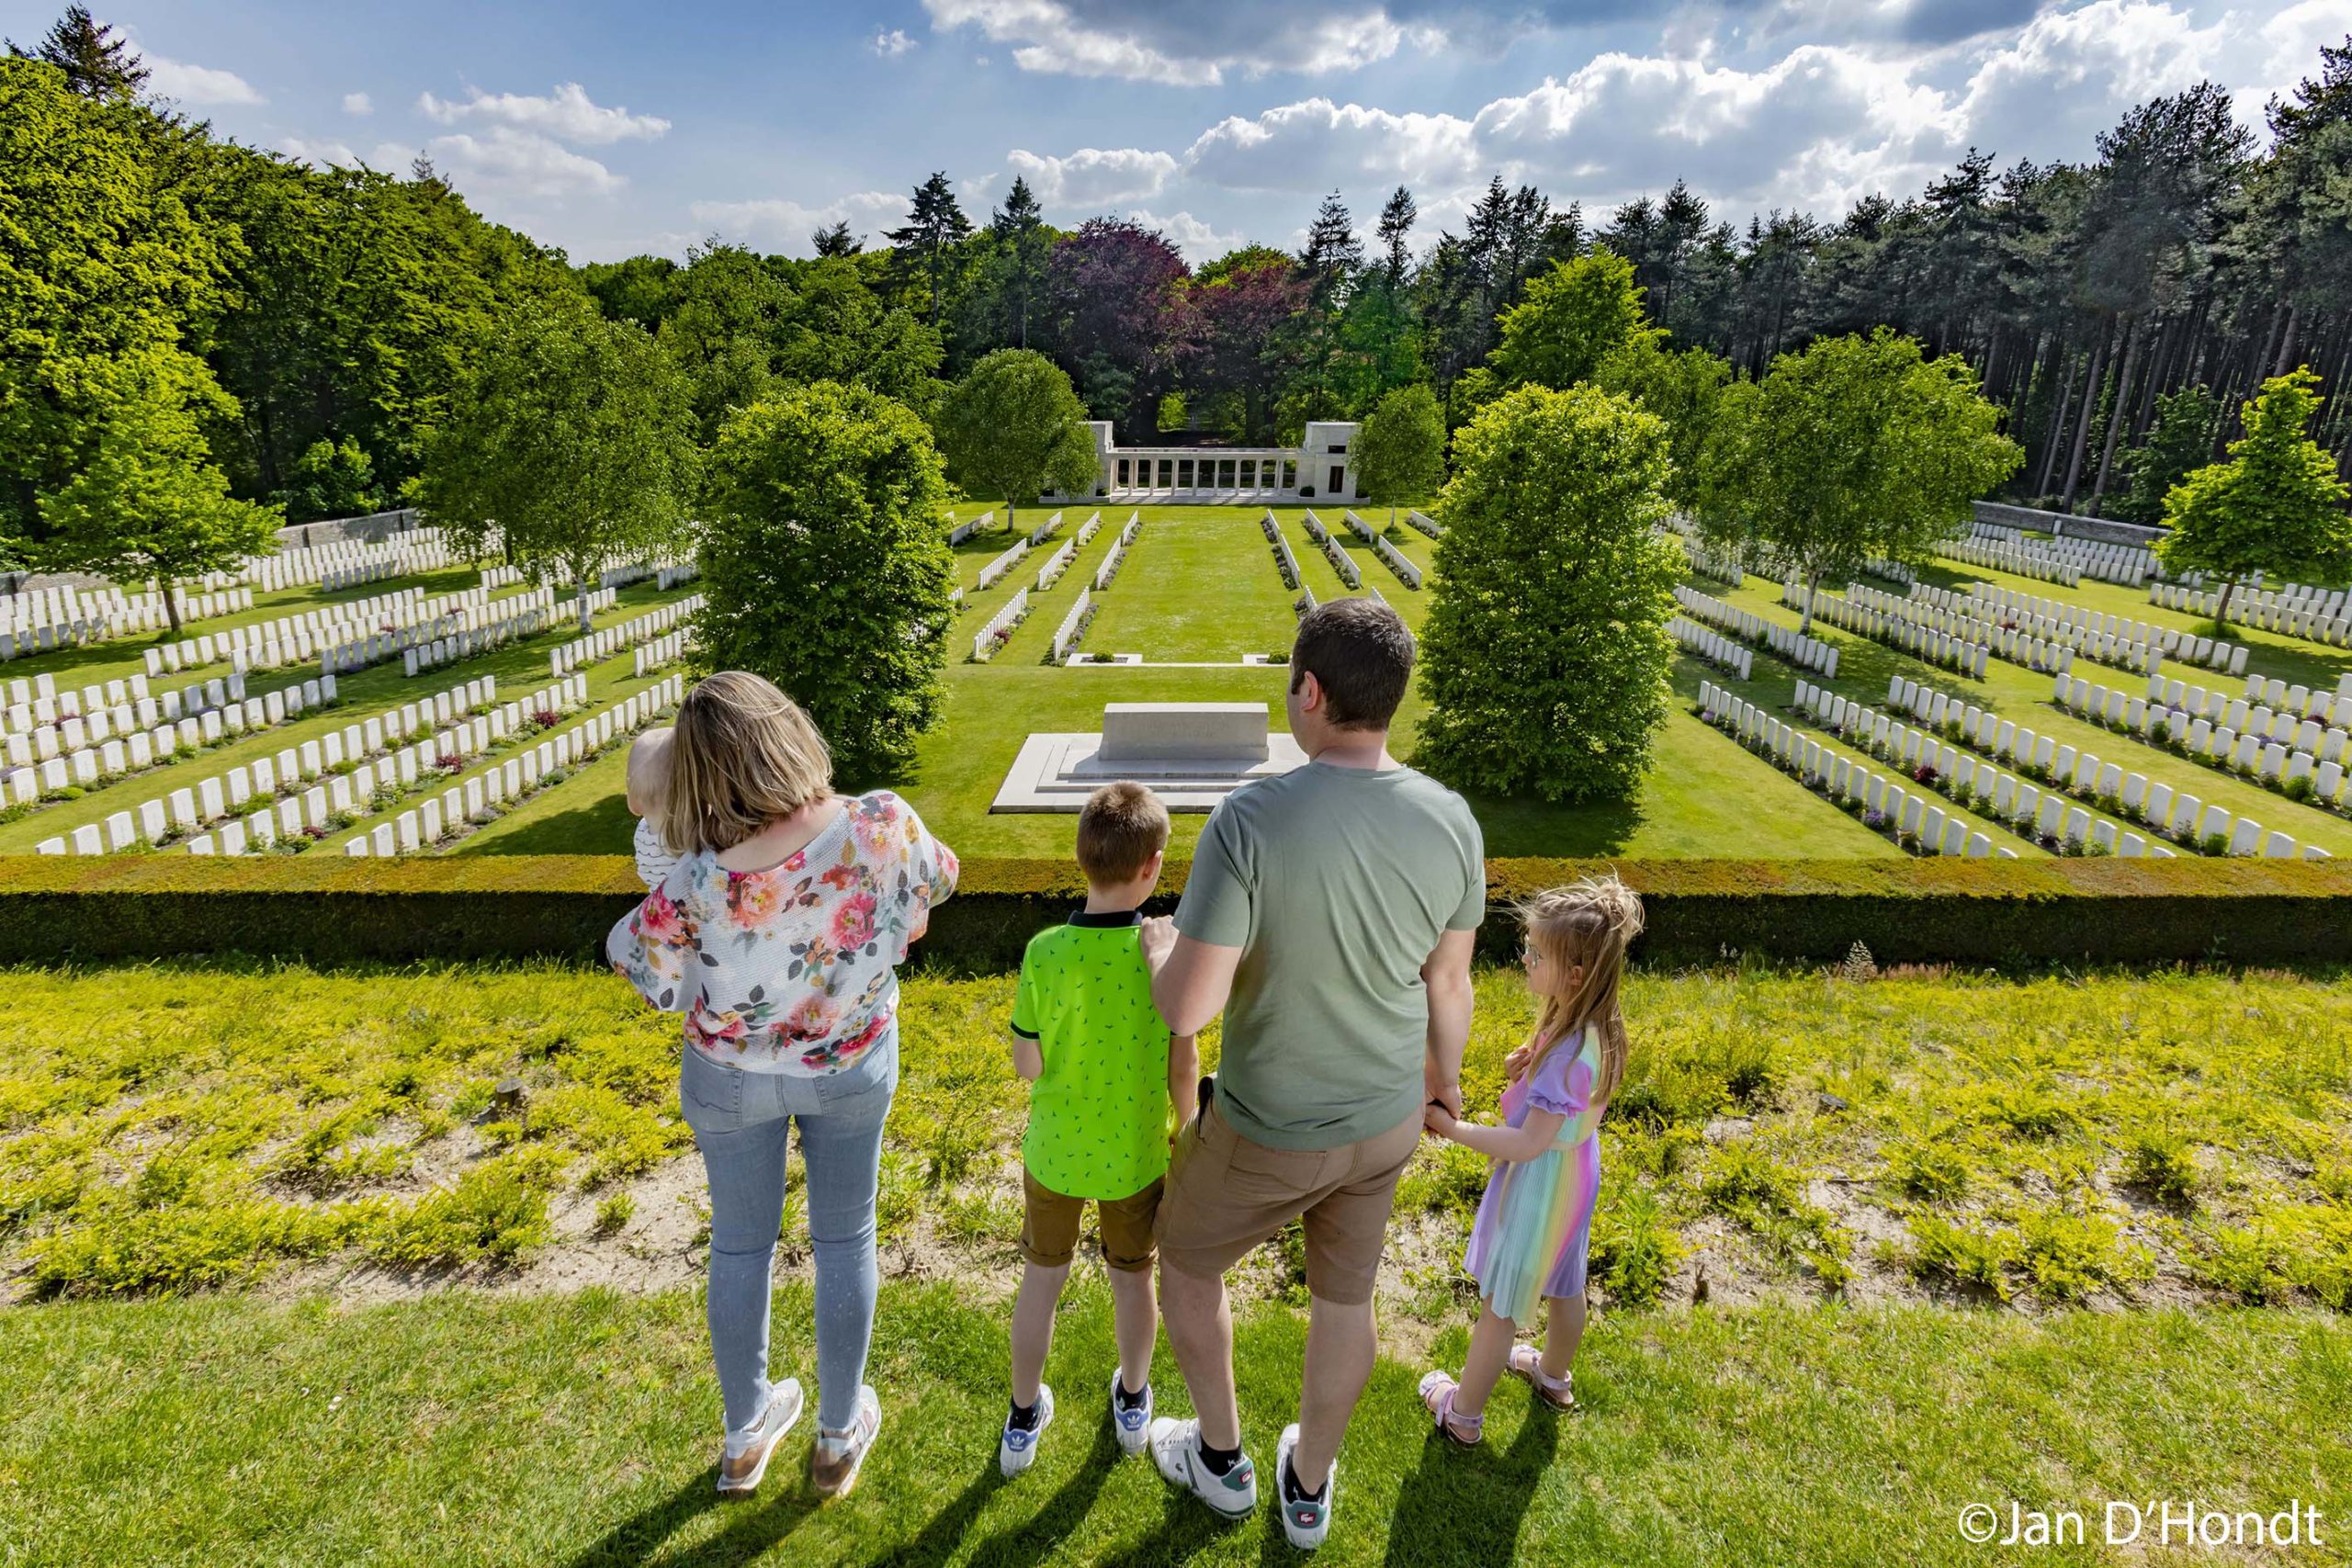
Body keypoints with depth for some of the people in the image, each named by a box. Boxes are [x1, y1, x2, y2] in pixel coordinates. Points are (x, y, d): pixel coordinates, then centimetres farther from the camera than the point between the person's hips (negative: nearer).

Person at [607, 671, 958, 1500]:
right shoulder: (881, 826, -27)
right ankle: (840, 1434, 39)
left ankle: (745, 1437, 43)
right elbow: (937, 879, -4)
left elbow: (659, 984, -11)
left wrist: (627, 933, 10)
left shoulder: (697, 883, -29)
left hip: (733, 1075, 0)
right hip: (853, 1062, 1)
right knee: (843, 1240, 20)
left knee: (740, 1245, 21)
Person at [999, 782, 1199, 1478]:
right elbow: (1184, 1067, -13)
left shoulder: (1046, 952, -22)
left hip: (1055, 1151, 0)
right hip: (1136, 1153, 0)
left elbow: (1026, 1065, -13)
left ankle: (1023, 1419, 39)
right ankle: (1132, 1401, 47)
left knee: (1041, 1278, 22)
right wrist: (1187, 1137, 4)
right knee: (1132, 1276, 24)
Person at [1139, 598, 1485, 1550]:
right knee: (1343, 1298, 27)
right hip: (1387, 1118, 5)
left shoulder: (1249, 821, -33)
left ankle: (1221, 1459, 49)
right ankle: (1309, 1488, 51)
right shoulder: (1449, 820, -16)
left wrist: (1162, 946, -6)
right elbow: (1449, 982, -2)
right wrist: (1445, 1073, 18)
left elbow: (1184, 1009, -30)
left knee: (1186, 1262, 27)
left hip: (1268, 1132, -4)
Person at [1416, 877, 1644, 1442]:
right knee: (1564, 1286, 29)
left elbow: (1527, 1144, -31)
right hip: (1574, 1175, 9)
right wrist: (1530, 1063, -9)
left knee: (1499, 1305, 11)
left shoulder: (1570, 1054, -36)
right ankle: (1553, 1375, 54)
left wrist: (1453, 1128, -27)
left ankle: (1463, 1412, 30)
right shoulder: (1596, 1025, -8)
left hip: (1538, 1185, -9)